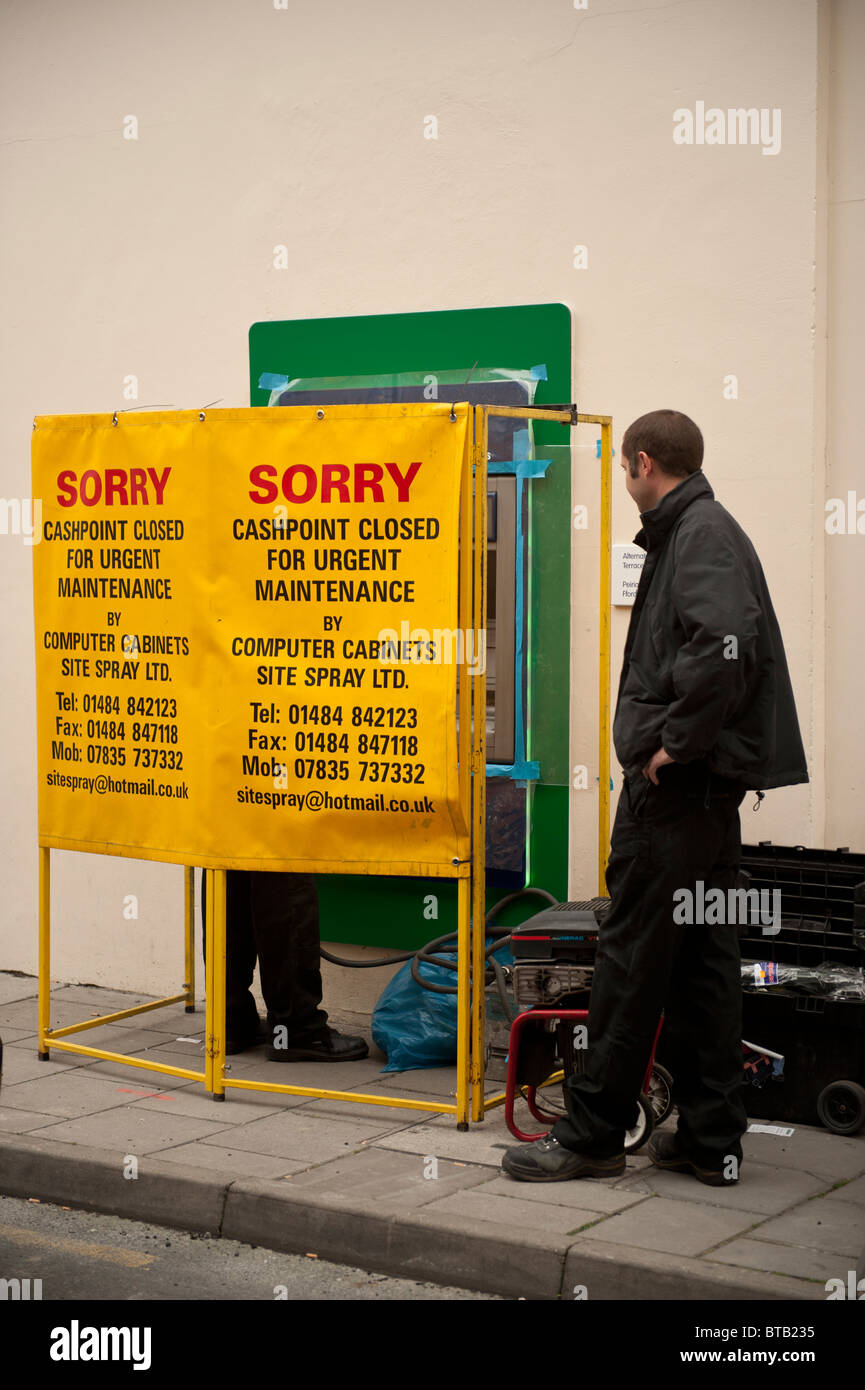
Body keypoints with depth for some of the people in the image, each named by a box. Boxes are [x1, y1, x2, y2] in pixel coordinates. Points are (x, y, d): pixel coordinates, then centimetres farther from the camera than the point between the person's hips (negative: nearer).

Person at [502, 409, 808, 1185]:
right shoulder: (700, 530, 19)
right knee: (702, 957, 11)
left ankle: (593, 1134, 5)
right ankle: (711, 1139, 17)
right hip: (703, 782, 10)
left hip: (675, 782, -10)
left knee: (634, 953, -3)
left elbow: (725, 648, -28)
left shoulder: (701, 533, -12)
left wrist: (673, 741, -20)